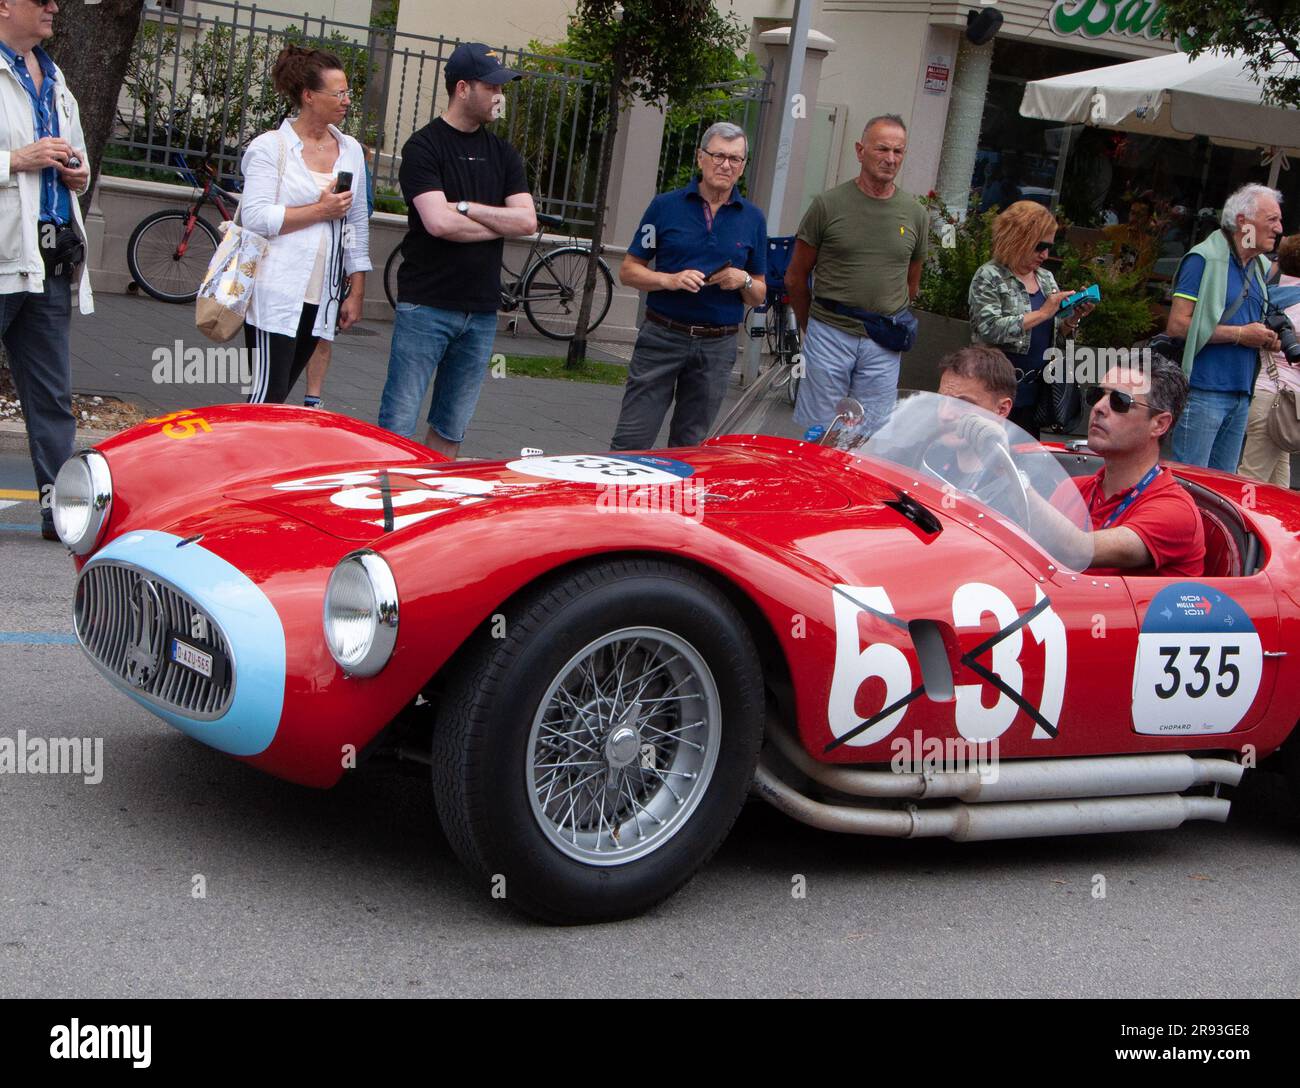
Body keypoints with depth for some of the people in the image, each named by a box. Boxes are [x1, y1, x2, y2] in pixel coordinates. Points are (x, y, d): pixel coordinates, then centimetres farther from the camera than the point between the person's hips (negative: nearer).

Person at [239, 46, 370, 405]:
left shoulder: (351, 150, 12)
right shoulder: (271, 147, -4)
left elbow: (358, 224, 15)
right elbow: (255, 217, -13)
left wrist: (356, 292, 12)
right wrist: (320, 211, -11)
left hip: (322, 296, 5)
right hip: (276, 295, -5)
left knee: (279, 394, 9)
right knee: (268, 395, -8)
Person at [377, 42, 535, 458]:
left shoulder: (503, 154, 13)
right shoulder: (424, 147, -5)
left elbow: (528, 220, 2)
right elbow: (438, 222, -17)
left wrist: (466, 208, -8)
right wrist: (500, 222, -4)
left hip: (481, 311, 6)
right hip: (426, 305, -6)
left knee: (450, 431, 11)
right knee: (398, 427, -6)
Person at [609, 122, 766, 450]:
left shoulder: (753, 219, 8)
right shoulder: (665, 206, 2)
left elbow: (759, 296, 12)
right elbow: (628, 271, 3)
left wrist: (744, 281, -10)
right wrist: (670, 280, -14)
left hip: (717, 347, 2)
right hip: (662, 336, -2)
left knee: (689, 448, 10)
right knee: (630, 444, -4)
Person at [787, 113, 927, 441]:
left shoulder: (915, 214, 7)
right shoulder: (828, 204, -2)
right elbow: (796, 276, 5)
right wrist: (811, 328, 11)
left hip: (883, 345, 3)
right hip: (830, 336, -2)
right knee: (819, 434, 2)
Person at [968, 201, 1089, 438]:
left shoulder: (1046, 278, 14)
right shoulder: (989, 276, -6)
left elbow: (1056, 335, 19)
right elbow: (989, 329, -19)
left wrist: (1073, 318, -2)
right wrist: (1043, 313, -19)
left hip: (1034, 395, 6)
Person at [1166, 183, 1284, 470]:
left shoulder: (1261, 267, 16)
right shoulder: (1204, 259, -9)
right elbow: (1177, 325, -17)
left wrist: (1267, 338, 3)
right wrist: (1240, 334, -14)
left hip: (1241, 396, 8)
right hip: (1202, 392, -8)